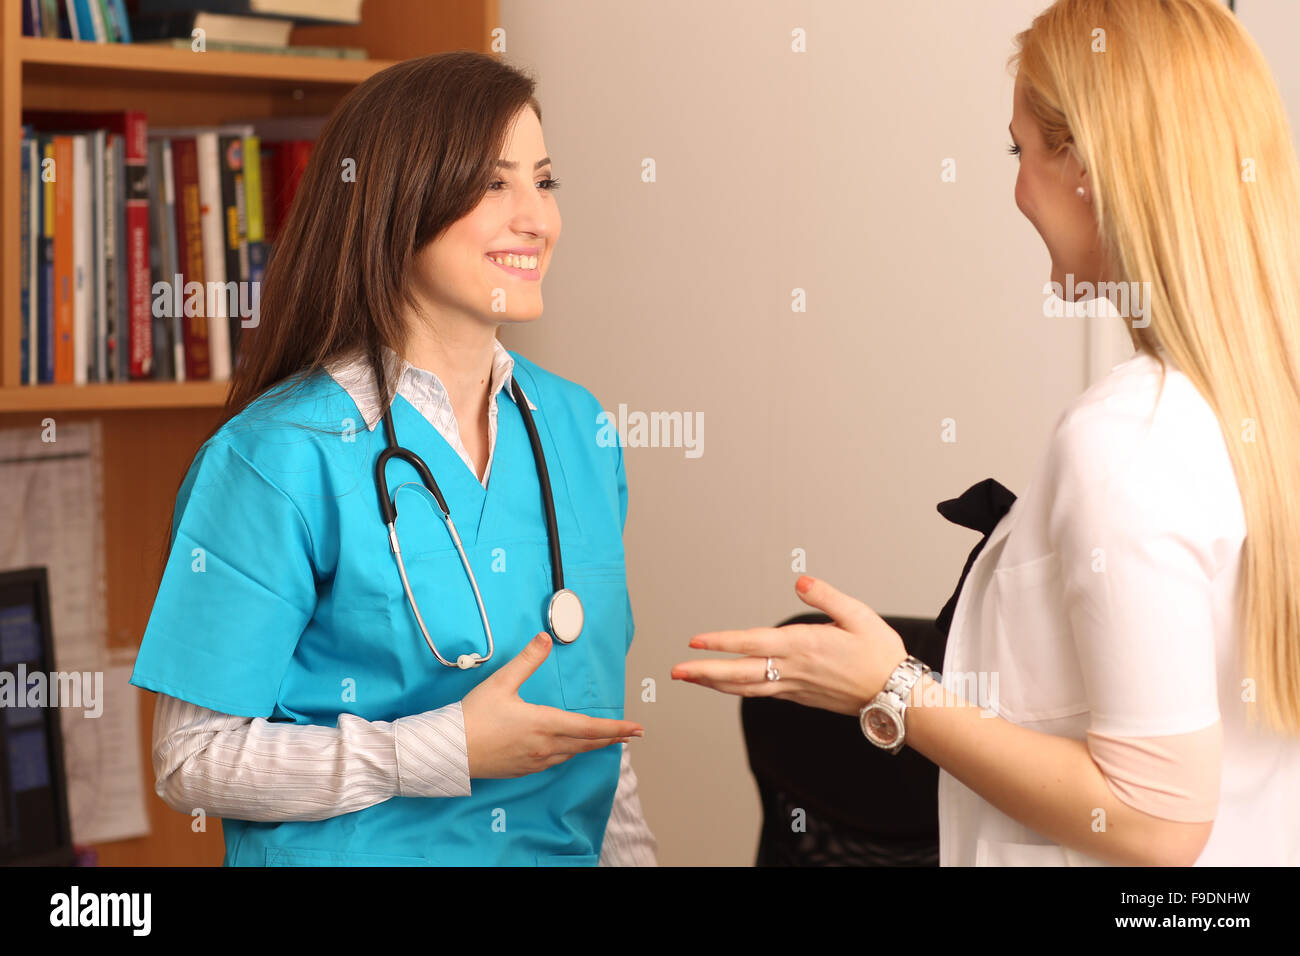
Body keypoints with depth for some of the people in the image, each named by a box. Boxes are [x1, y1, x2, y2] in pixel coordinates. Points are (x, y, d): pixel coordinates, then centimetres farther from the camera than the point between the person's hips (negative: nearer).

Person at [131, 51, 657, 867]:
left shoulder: (574, 425, 0)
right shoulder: (280, 457, -18)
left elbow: (594, 699, 9)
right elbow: (194, 760, -18)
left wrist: (631, 852, 0)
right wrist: (450, 751, -22)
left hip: (560, 847, 5)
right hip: (347, 855, -5)